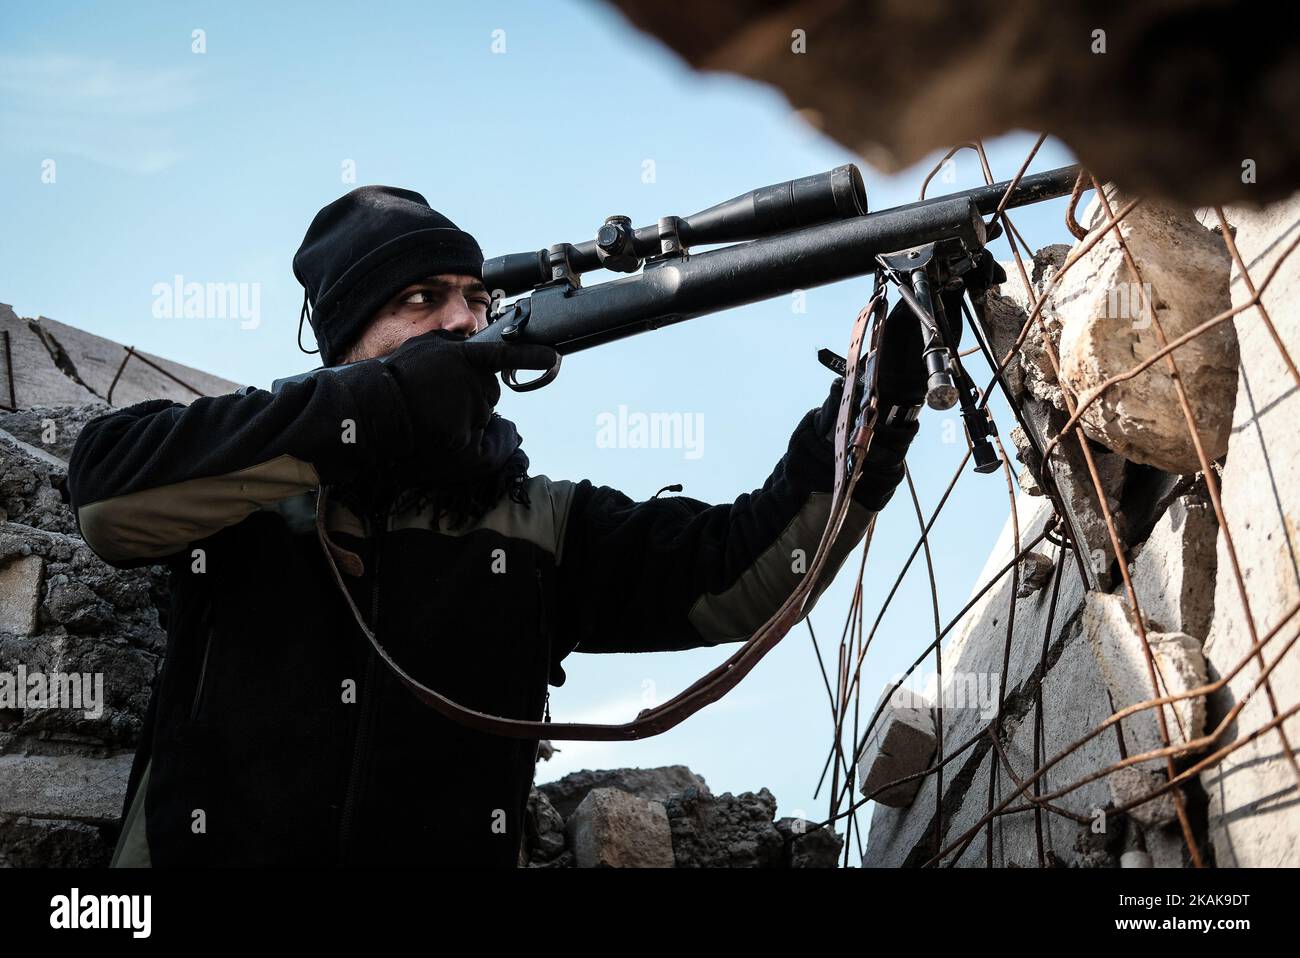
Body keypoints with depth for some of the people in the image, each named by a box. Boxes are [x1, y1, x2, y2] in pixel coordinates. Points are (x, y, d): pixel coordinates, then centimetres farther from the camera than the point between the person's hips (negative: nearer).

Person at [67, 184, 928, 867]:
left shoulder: (541, 522, 11)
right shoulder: (243, 475, 8)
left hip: (449, 845, 0)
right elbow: (108, 489, -11)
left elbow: (737, 573, 1)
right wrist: (374, 408, -15)